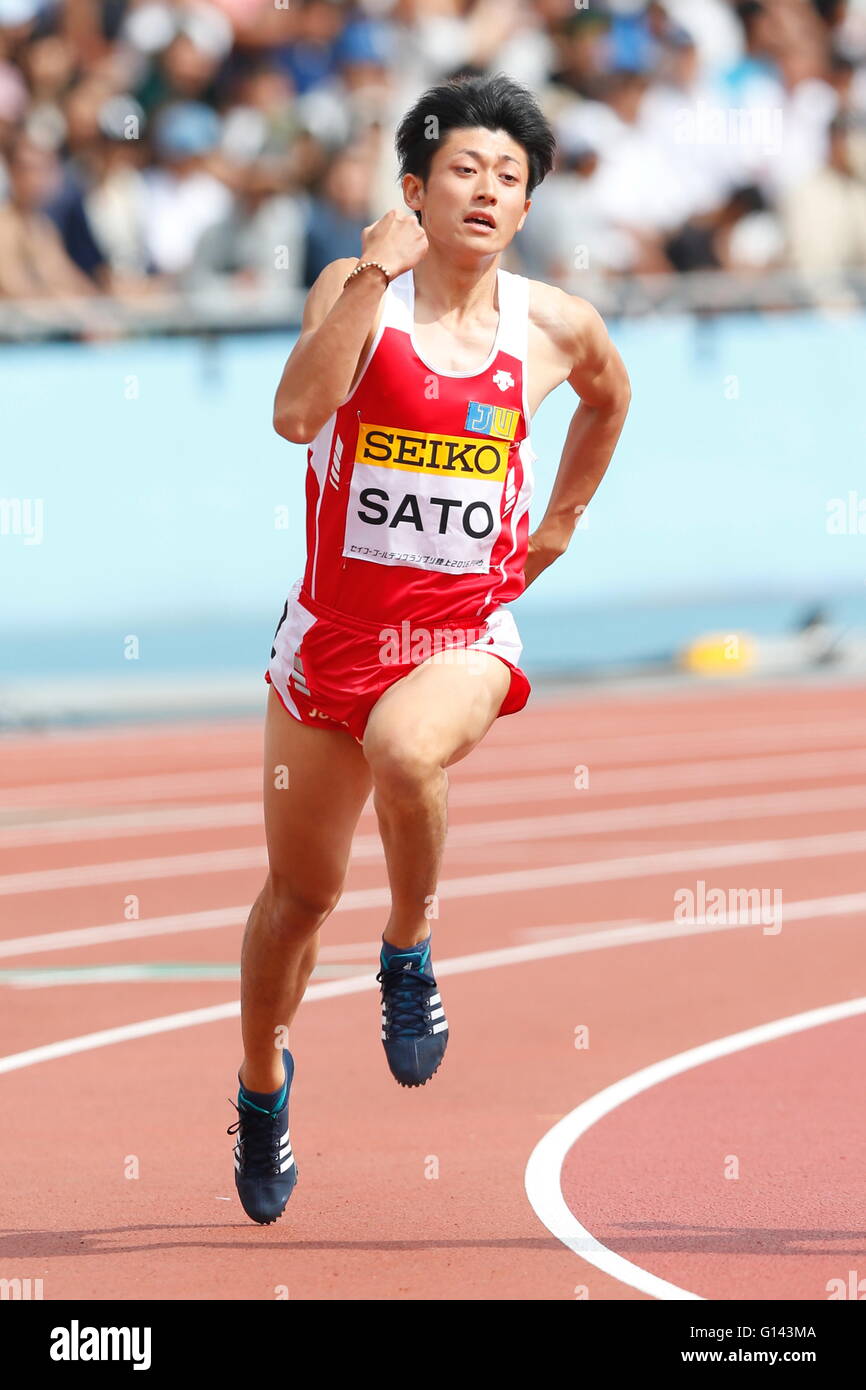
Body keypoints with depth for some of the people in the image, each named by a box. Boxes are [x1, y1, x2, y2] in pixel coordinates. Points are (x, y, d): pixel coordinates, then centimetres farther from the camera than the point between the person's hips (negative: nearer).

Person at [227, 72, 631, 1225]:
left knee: (405, 749, -36)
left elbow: (609, 394, 24)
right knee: (300, 890, 12)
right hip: (337, 625, 0)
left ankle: (411, 949, -8)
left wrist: (561, 524, 21)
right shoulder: (358, 288, -8)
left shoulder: (554, 327, -1)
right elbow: (296, 414, -27)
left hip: (464, 631, 0)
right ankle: (264, 1078, 39)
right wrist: (375, 275, -29)